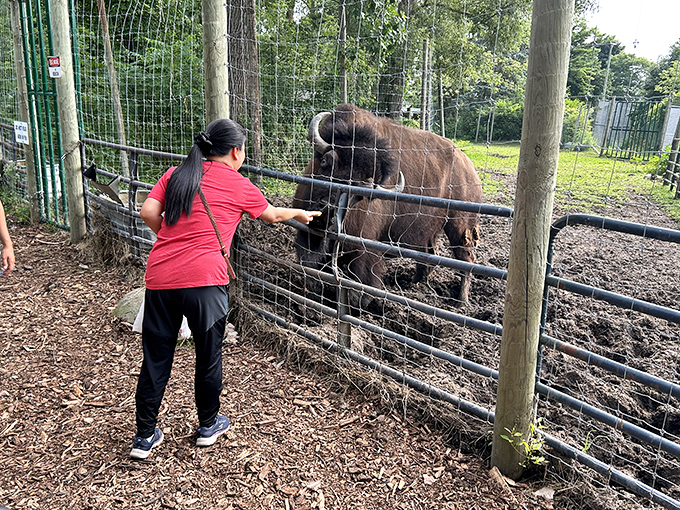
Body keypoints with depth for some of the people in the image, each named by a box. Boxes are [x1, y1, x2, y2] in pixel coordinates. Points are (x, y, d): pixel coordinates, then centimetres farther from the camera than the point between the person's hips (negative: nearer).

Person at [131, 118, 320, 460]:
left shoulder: (176, 174, 12)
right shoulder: (239, 186, 4)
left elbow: (148, 212, 2)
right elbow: (272, 215, 20)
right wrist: (299, 214, 39)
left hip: (160, 277, 4)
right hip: (204, 279, -4)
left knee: (156, 357, 13)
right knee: (208, 354, 15)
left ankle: (145, 437, 23)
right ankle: (208, 425, 32)